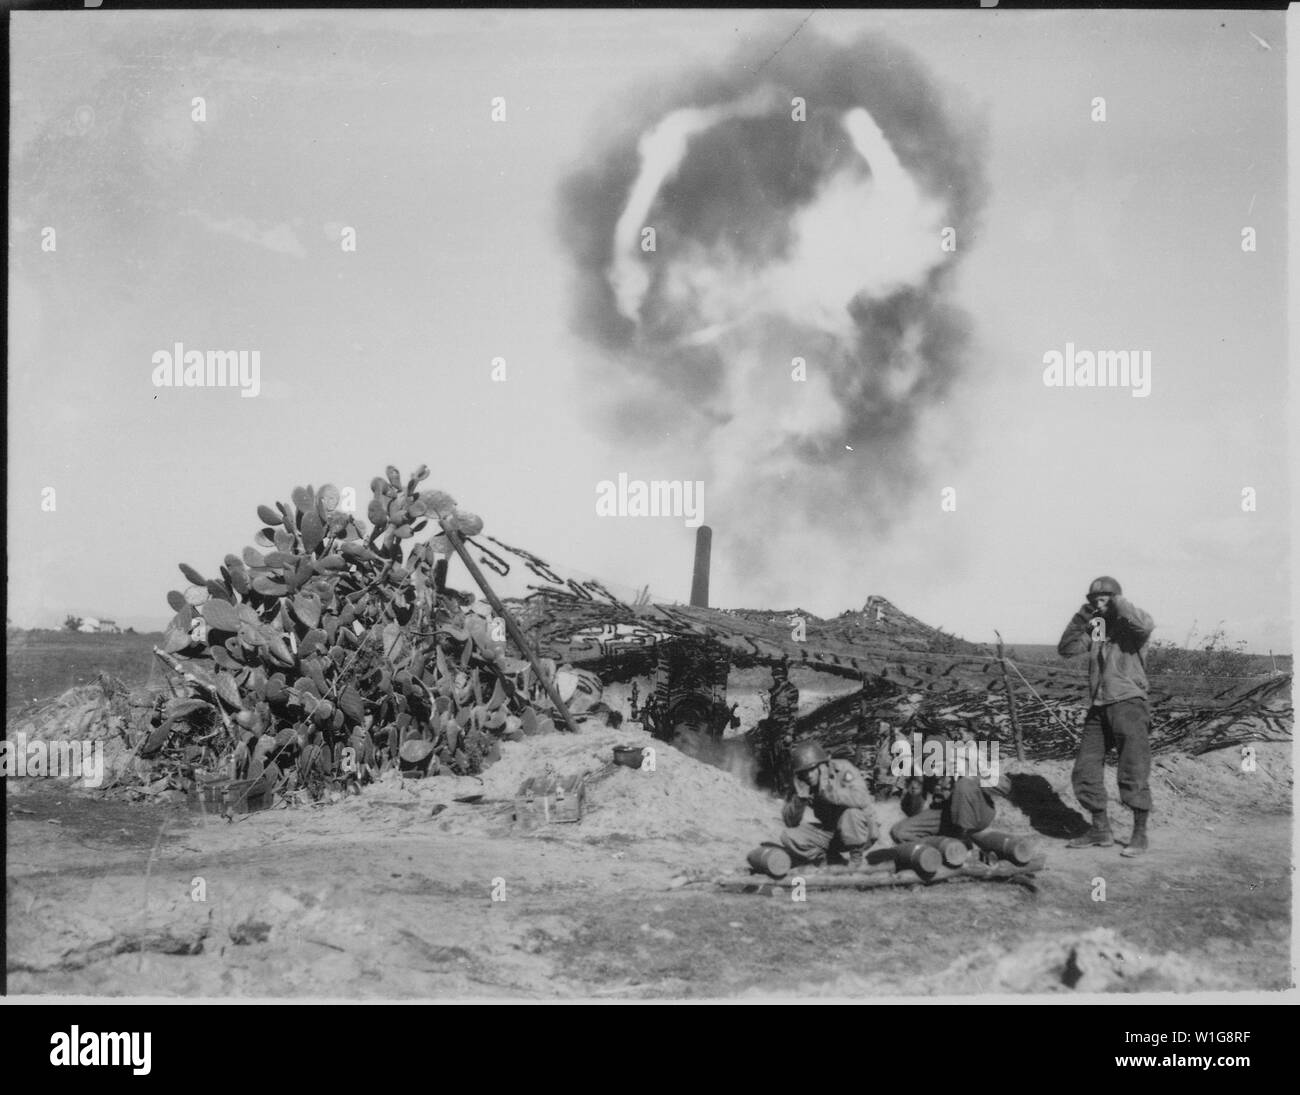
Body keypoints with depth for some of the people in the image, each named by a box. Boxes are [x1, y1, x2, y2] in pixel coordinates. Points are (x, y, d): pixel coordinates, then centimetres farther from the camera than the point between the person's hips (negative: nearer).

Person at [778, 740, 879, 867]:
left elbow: (861, 798, -39)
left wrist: (828, 791, -43)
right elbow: (790, 822, -10)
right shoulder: (801, 783, -6)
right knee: (788, 836, -16)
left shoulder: (843, 770, -20)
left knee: (852, 812, -37)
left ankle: (856, 855, -13)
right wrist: (800, 798, -27)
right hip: (828, 833, 4)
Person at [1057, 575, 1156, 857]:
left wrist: (1119, 603, -14)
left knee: (1133, 773, -6)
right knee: (1085, 772, 7)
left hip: (1128, 703, -7)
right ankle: (1100, 831, 18)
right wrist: (1081, 617, 0)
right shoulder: (1094, 629, 14)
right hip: (1098, 708, 7)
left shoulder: (1129, 625, -4)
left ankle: (1140, 834, 3)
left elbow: (1146, 625, -27)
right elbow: (1066, 648, 8)